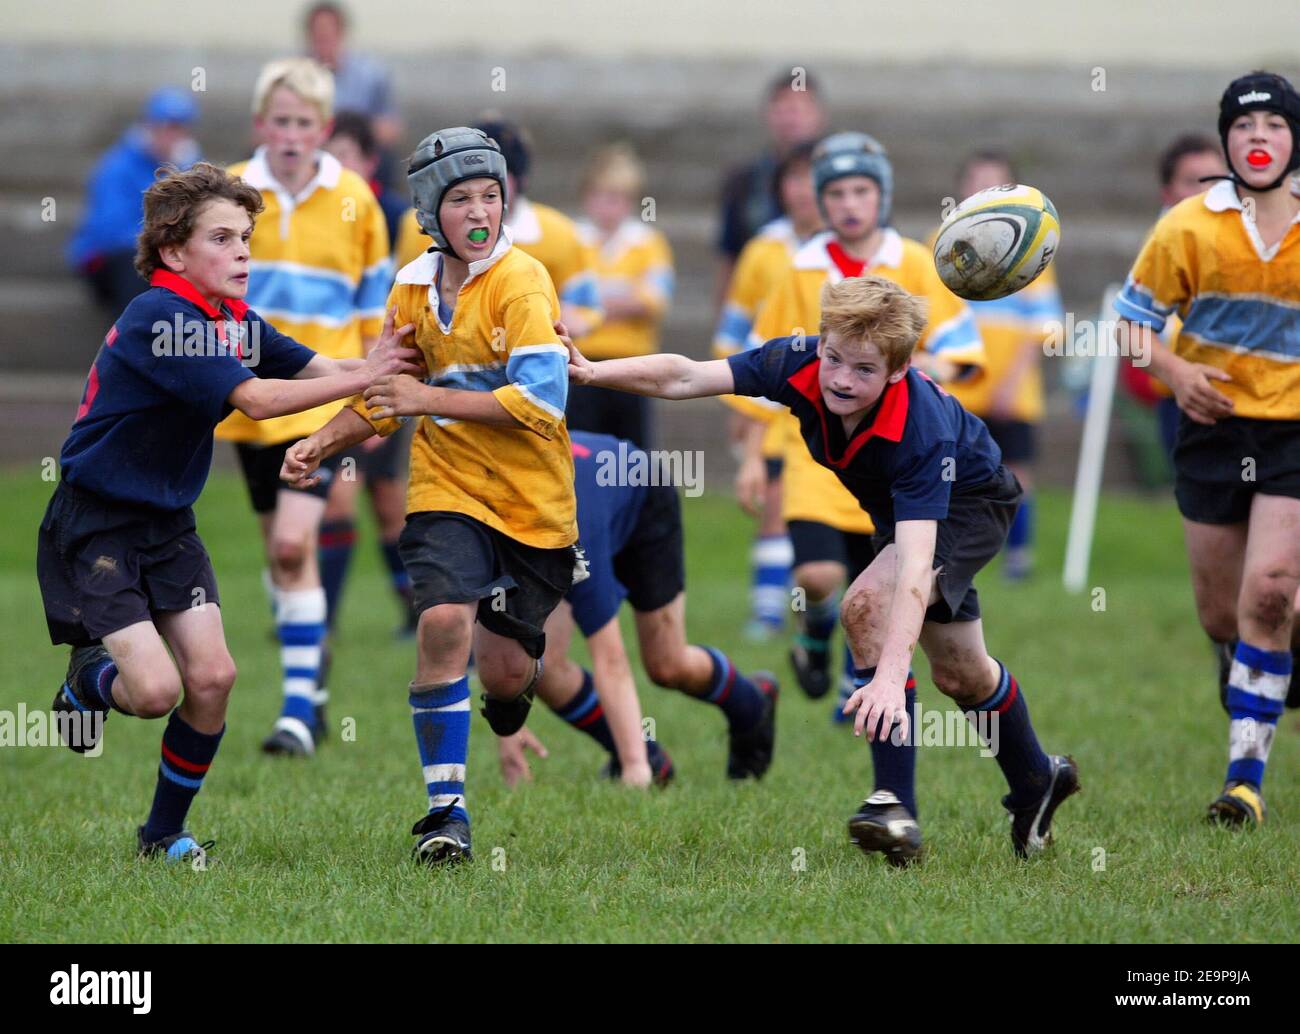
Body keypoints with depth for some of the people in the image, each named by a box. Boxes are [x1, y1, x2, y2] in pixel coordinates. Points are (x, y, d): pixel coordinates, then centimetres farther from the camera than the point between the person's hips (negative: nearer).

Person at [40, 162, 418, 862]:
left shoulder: (235, 322, 5)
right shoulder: (156, 320, -23)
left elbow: (312, 367, -3)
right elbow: (255, 399, -28)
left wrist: (377, 361, -21)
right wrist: (364, 377, -26)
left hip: (168, 527, 8)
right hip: (94, 530, -8)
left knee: (212, 677, -4)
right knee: (155, 690, -18)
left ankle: (165, 835, 14)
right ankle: (89, 678, 18)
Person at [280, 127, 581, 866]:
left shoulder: (522, 281, -13)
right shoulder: (414, 290, 5)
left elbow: (540, 400, -23)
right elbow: (383, 395, 21)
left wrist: (431, 400, -21)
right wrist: (322, 444, 7)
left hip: (534, 500, -3)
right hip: (448, 490, 3)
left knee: (504, 670, 2)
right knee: (445, 620, -21)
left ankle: (521, 668, 44)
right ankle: (447, 809, -12)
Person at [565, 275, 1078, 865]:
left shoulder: (921, 434, -44)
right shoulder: (797, 364, -30)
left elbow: (914, 569, -52)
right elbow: (683, 378, -30)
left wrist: (889, 675, -62)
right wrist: (593, 372, -46)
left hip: (971, 501, -7)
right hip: (895, 506, 7)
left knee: (868, 602, -31)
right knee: (959, 673, 21)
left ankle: (896, 804, -25)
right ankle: (1035, 782, 47)